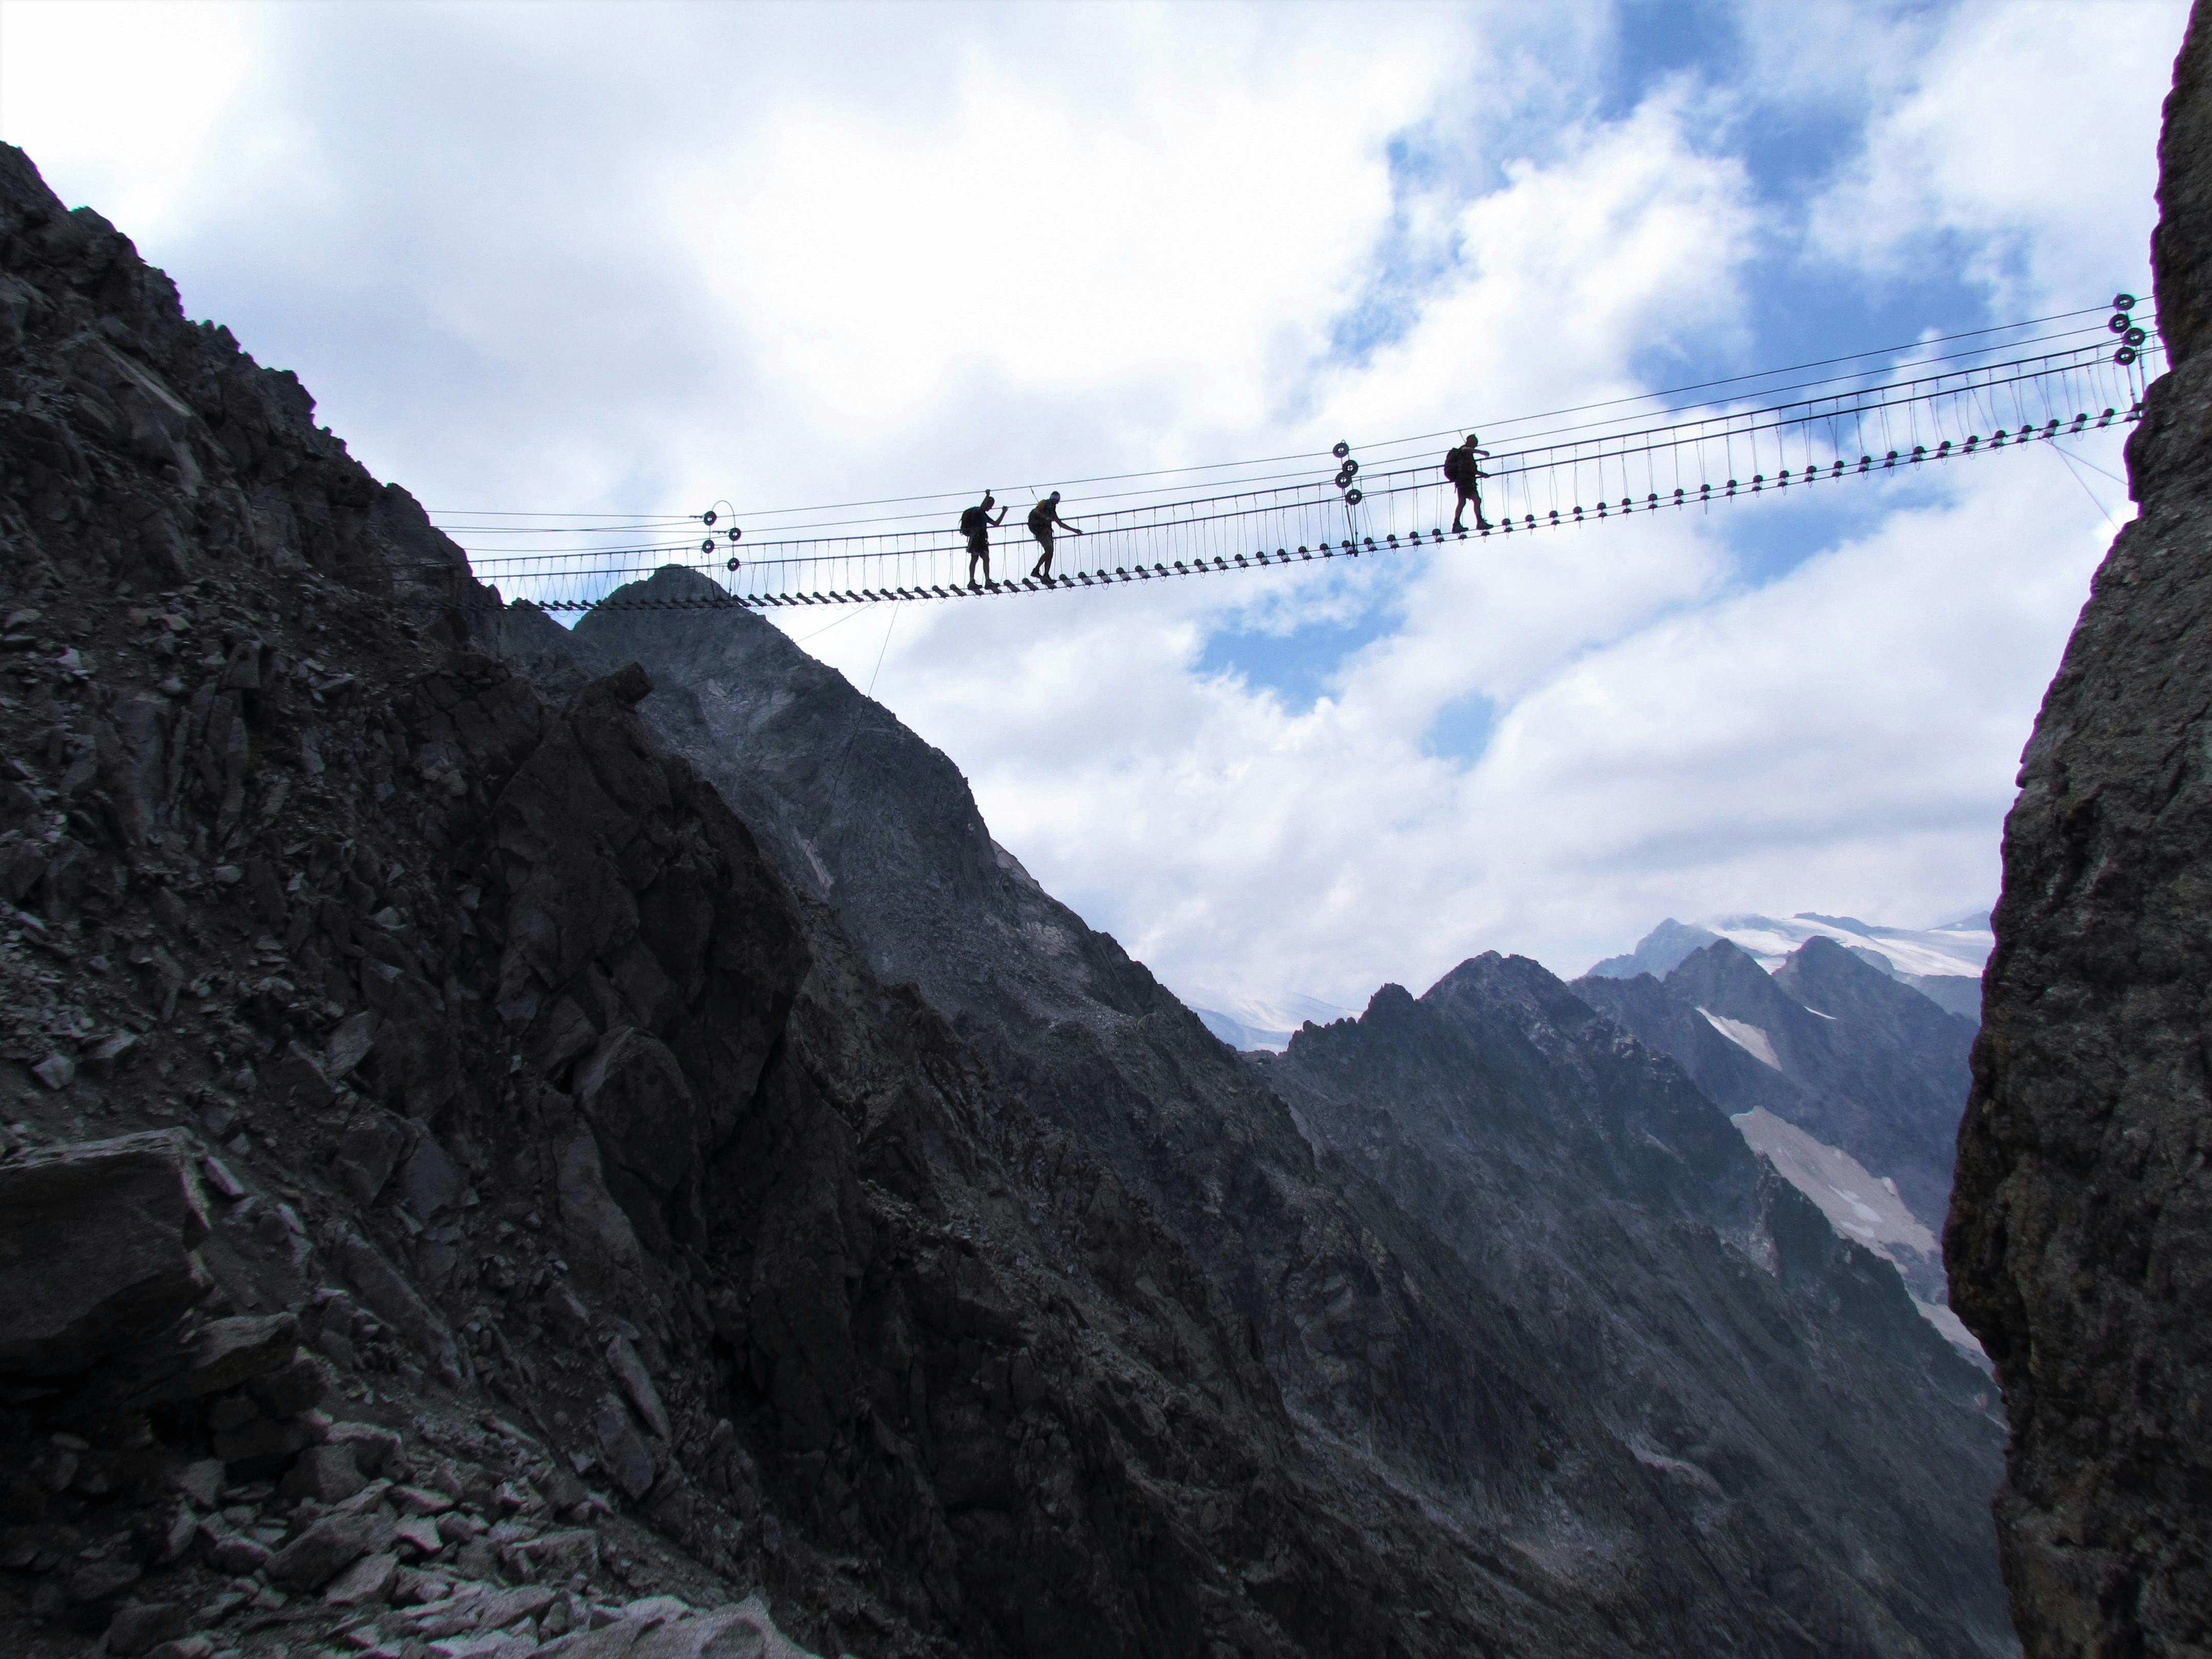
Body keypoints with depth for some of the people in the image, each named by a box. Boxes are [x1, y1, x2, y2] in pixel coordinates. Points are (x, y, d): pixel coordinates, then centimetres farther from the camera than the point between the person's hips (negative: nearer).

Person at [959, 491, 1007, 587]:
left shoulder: (984, 515, 25)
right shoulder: (976, 511, -2)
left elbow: (996, 524, 27)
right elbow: (982, 508, -27)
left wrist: (1003, 513, 25)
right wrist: (987, 496, -26)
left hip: (982, 538, 9)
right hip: (975, 537, -9)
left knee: (986, 559, 1)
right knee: (974, 558, -10)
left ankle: (988, 580, -1)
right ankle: (971, 581, -11)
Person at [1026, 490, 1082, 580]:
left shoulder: (1053, 510, 27)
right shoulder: (1044, 503, 5)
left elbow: (1061, 524, 31)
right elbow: (1036, 511, -14)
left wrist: (1074, 530, 28)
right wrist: (1045, 518, -28)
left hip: (1047, 531, 8)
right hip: (1040, 529, -8)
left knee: (1050, 553, -3)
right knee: (1049, 550, -21)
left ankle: (1046, 576, -8)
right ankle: (1036, 570, -20)